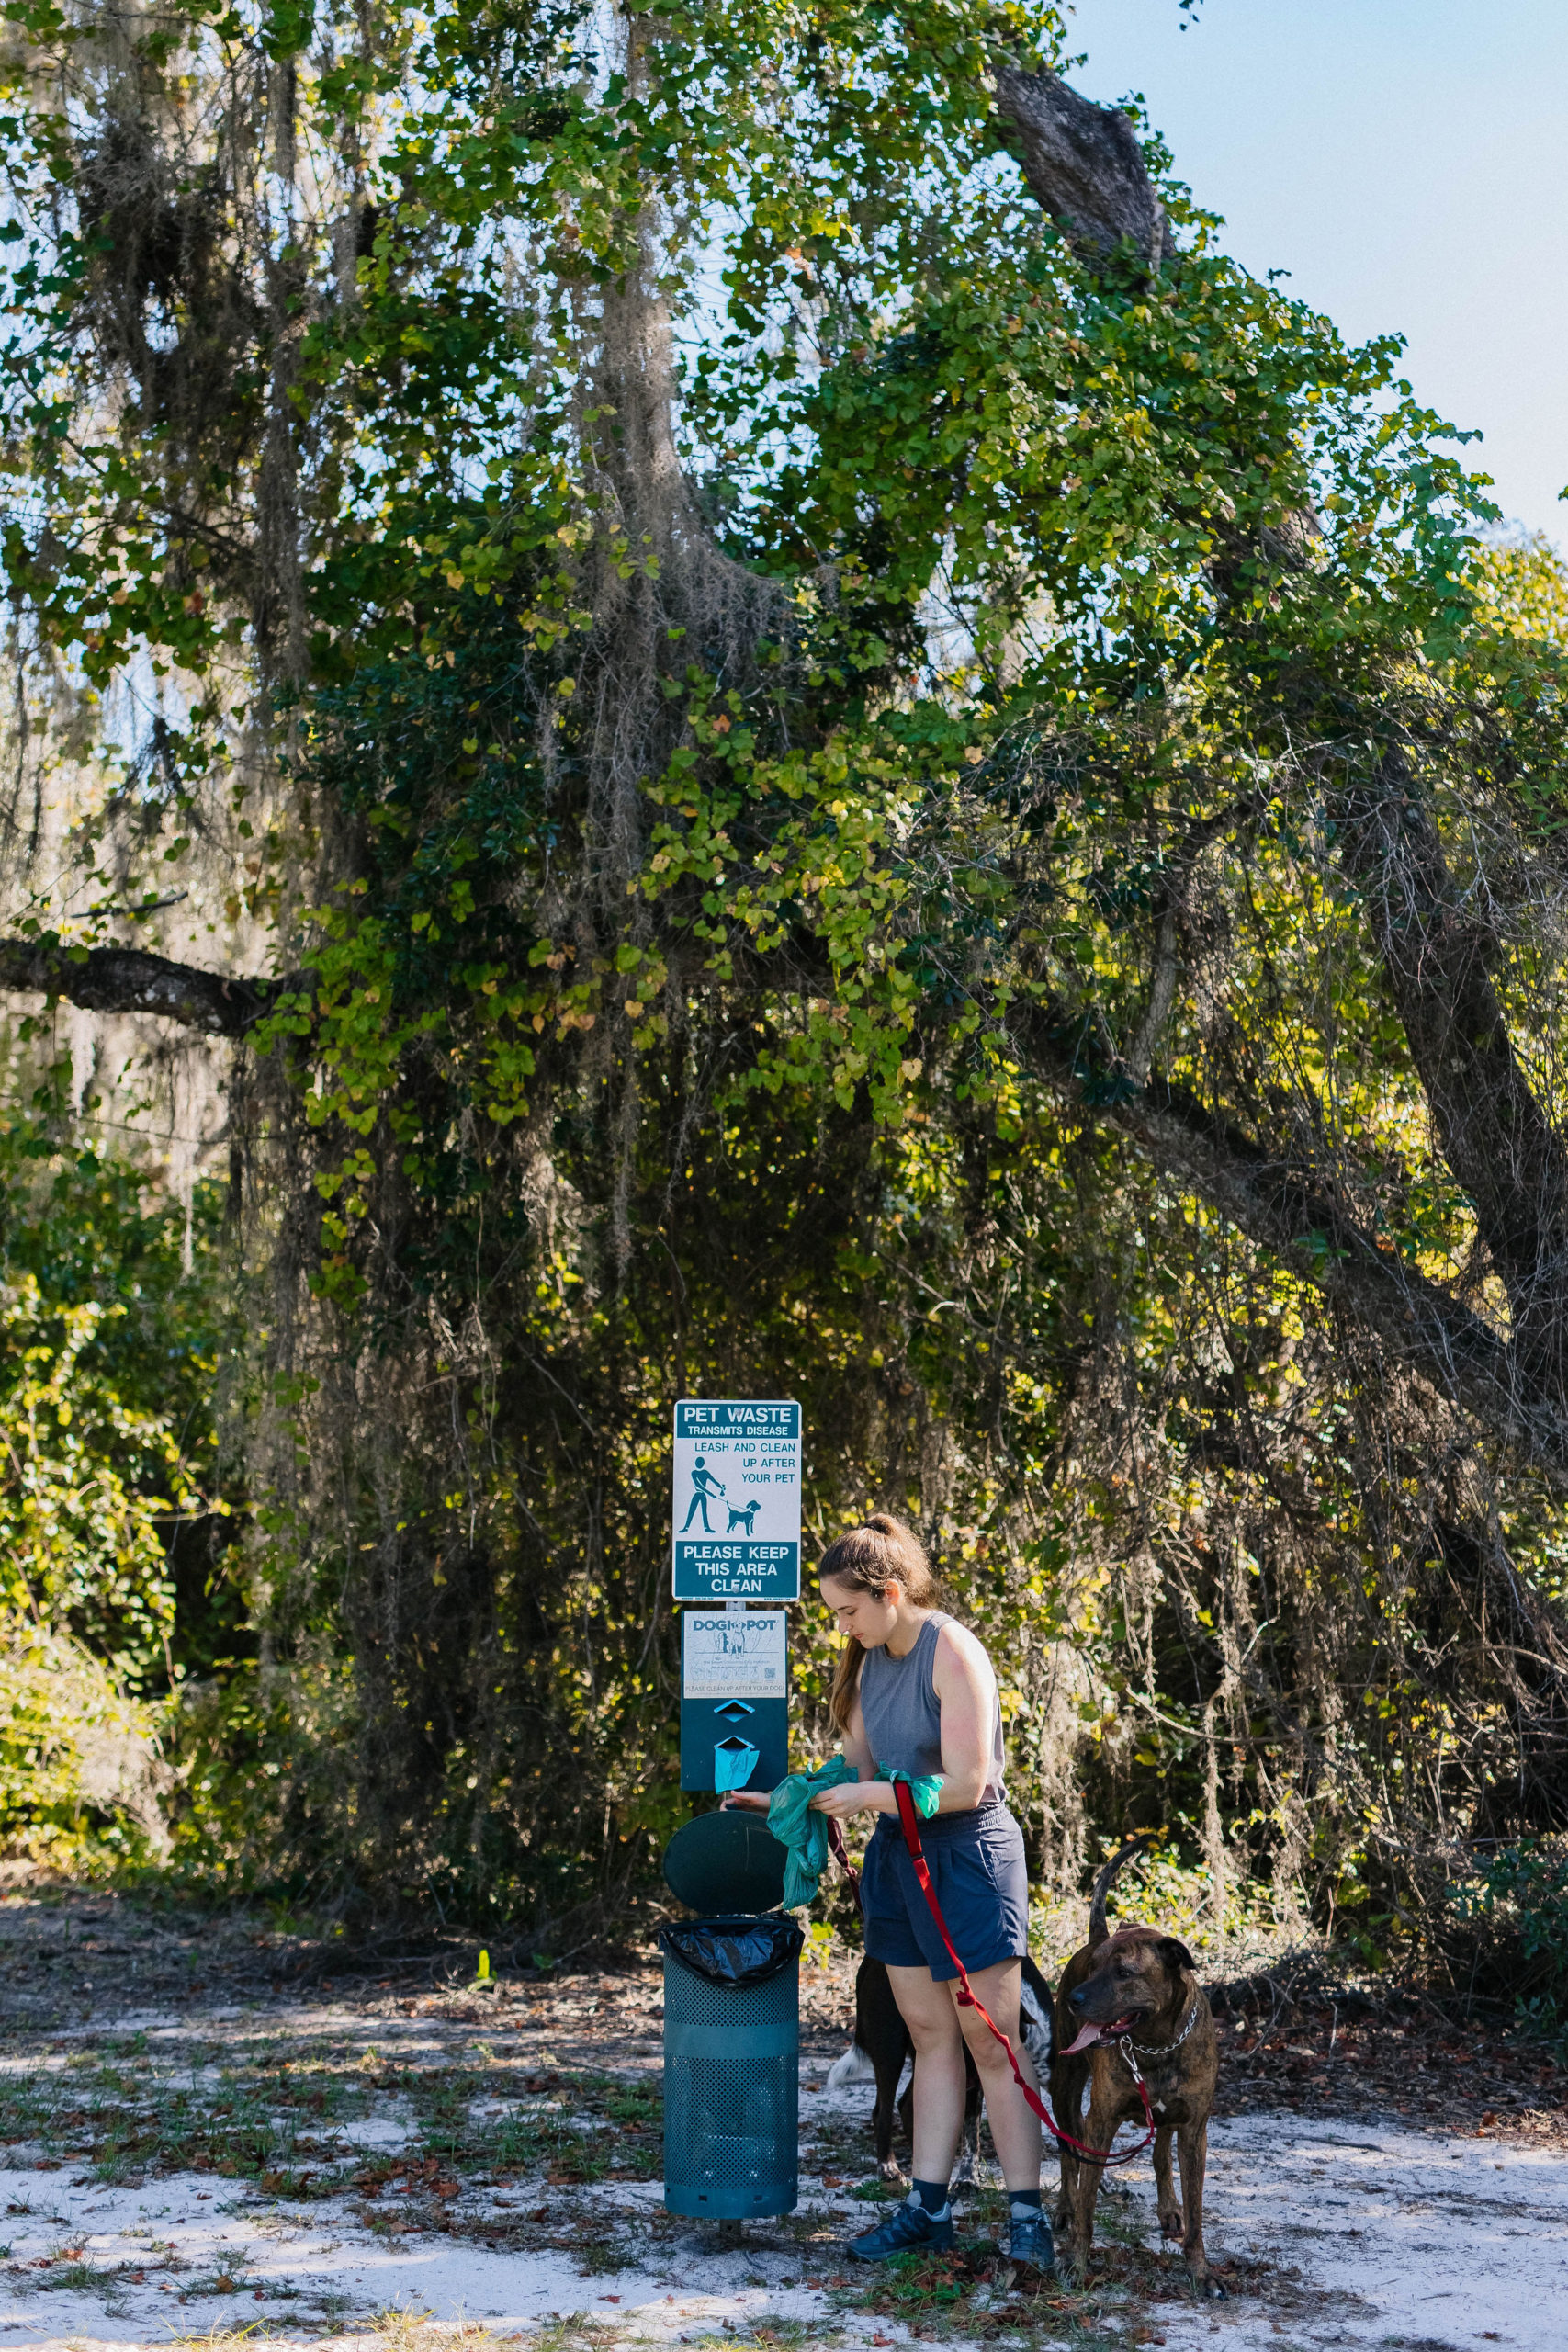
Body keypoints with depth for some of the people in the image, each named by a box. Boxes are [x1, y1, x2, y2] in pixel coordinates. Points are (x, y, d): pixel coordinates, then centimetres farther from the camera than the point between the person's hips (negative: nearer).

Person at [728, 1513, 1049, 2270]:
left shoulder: (952, 1654, -18)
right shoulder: (872, 1658, 6)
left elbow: (965, 1784, -20)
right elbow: (859, 1764, 14)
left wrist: (870, 1797, -17)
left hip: (966, 1852, -7)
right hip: (898, 1854, 7)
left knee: (990, 2041, -3)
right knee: (929, 2038, 10)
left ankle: (1027, 2214, 4)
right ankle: (928, 2207, 14)